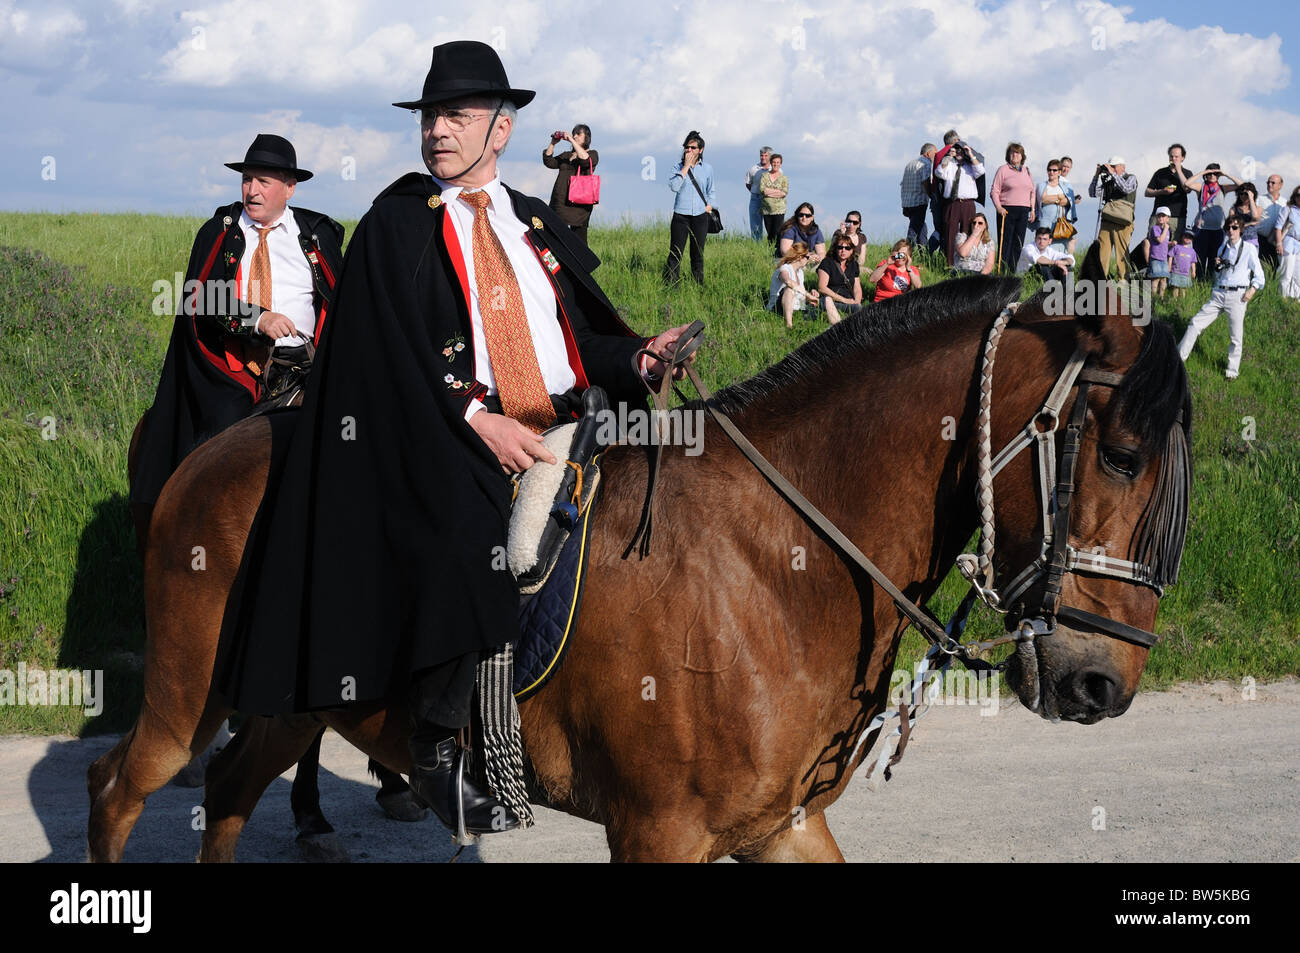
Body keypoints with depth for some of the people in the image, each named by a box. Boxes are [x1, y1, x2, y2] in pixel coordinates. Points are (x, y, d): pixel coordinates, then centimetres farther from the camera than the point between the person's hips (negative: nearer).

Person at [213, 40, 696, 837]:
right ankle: (438, 758, -13)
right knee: (474, 545, -30)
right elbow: (392, 349, -5)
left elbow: (580, 335, 18)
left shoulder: (539, 224, 20)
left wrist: (639, 359, -3)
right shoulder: (398, 221, 6)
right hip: (458, 434, -5)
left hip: (563, 424, 6)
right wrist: (474, 419, -17)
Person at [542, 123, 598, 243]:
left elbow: (585, 160, -16)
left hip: (579, 204, -5)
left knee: (579, 241, -7)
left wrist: (571, 140, -14)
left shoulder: (592, 154, 7)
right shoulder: (566, 155, 23)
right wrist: (552, 143, 2)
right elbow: (549, 162, 10)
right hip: (559, 201, 5)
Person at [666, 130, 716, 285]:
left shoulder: (707, 168, 9)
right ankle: (670, 286, -3)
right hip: (681, 215, -2)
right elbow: (674, 186, -16)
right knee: (675, 253, -5)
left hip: (700, 216, 2)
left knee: (698, 254, 8)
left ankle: (698, 287, 14)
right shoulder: (679, 167, 2)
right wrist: (686, 166, -12)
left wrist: (709, 205, 7)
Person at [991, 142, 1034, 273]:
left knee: (1019, 243, 2)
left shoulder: (1027, 171, 16)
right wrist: (998, 207, -15)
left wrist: (1032, 208, 12)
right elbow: (994, 191, -2)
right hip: (1007, 210, -5)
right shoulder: (1003, 170, 2)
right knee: (1005, 241, -6)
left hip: (1023, 211, 5)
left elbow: (1032, 192, 21)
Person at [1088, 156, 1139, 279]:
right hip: (1107, 220, 4)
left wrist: (1113, 174, -12)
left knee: (1122, 251, -6)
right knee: (1102, 250, -3)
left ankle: (1123, 280, -4)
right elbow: (1093, 193, 12)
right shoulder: (1108, 181, 18)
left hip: (1122, 222, -4)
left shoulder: (1131, 178, 7)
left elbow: (1126, 189, -15)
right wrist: (1097, 175, 5)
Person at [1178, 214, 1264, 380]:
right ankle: (1180, 358, 5)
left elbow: (1259, 274, 1)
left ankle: (1232, 371, 13)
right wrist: (1217, 267, 1)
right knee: (1195, 323, -2)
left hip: (1237, 295, -5)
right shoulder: (1222, 249, 14)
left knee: (1235, 337, 1)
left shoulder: (1249, 249, -1)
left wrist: (1252, 290, -13)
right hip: (1219, 293, 5)